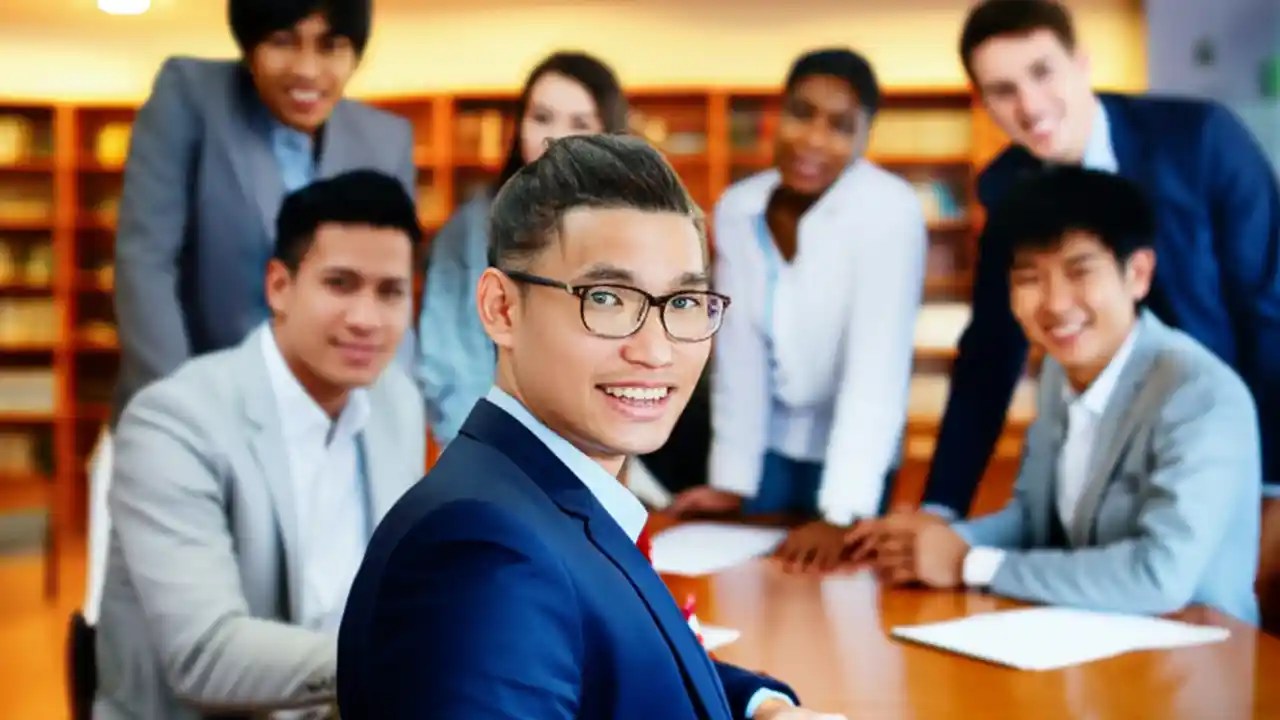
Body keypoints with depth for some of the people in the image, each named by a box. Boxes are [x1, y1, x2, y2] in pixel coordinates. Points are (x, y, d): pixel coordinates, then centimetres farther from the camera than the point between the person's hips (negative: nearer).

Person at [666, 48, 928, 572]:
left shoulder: (890, 212, -23)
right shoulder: (737, 208, -7)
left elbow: (877, 373, -30)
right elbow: (738, 358, -6)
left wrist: (841, 515, -36)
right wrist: (730, 483, -9)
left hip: (850, 456, -4)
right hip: (767, 447, 4)